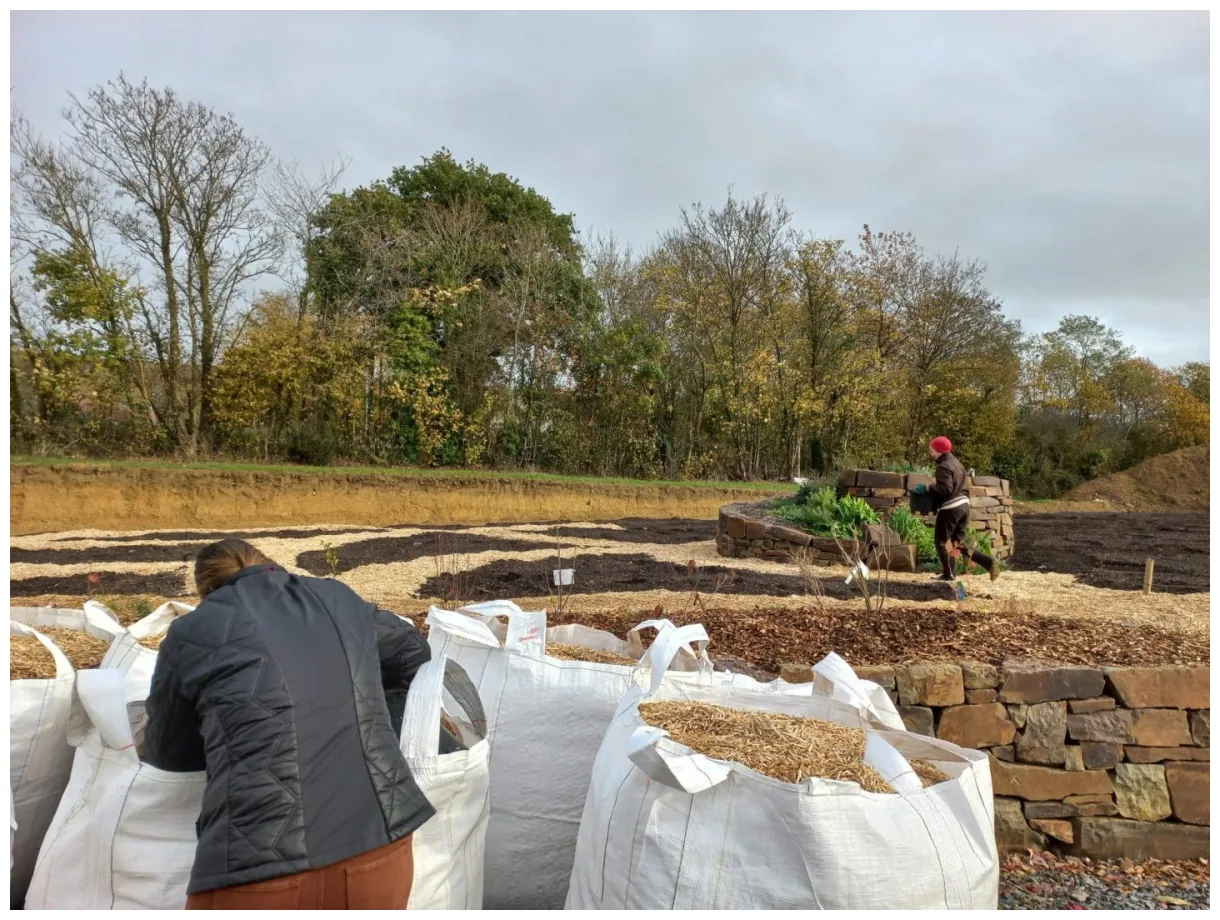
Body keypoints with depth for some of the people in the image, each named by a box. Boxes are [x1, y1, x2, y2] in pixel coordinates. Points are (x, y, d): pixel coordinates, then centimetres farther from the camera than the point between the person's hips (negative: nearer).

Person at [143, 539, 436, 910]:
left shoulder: (194, 632, 8)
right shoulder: (339, 599, 17)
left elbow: (168, 752, 22)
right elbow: (413, 653, 34)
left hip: (260, 870, -3)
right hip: (377, 848, 4)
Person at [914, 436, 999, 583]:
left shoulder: (943, 466, -14)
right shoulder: (956, 463, 17)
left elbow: (946, 489, -25)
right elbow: (964, 488, 21)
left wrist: (927, 488, -18)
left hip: (950, 508, -9)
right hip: (964, 505, 9)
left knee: (942, 542, 4)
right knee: (958, 541, 14)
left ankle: (947, 574, 9)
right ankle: (988, 562, 2)